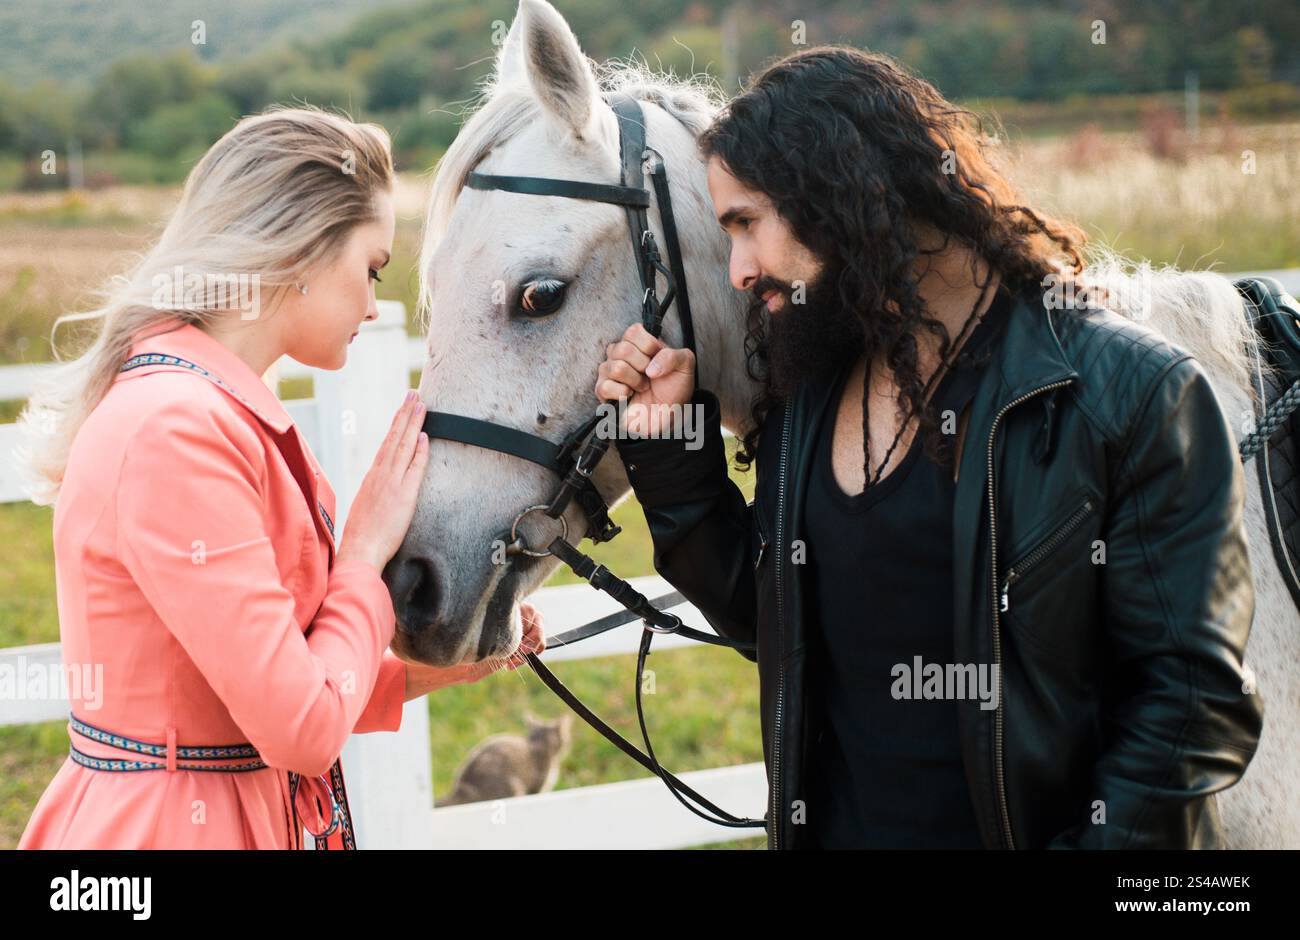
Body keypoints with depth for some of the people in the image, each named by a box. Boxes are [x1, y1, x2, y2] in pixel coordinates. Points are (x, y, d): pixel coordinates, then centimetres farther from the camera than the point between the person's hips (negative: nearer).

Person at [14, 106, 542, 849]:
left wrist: (426, 672, 5)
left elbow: (270, 688, 9)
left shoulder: (224, 412, 8)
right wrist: (367, 551, -10)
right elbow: (303, 727, -22)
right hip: (174, 824, -9)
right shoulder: (178, 433, -22)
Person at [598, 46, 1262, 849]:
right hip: (829, 825, 6)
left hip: (1038, 826, -5)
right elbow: (757, 618, 11)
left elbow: (1197, 700, -17)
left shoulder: (1134, 393, -16)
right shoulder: (805, 388, 3)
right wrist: (666, 448, 0)